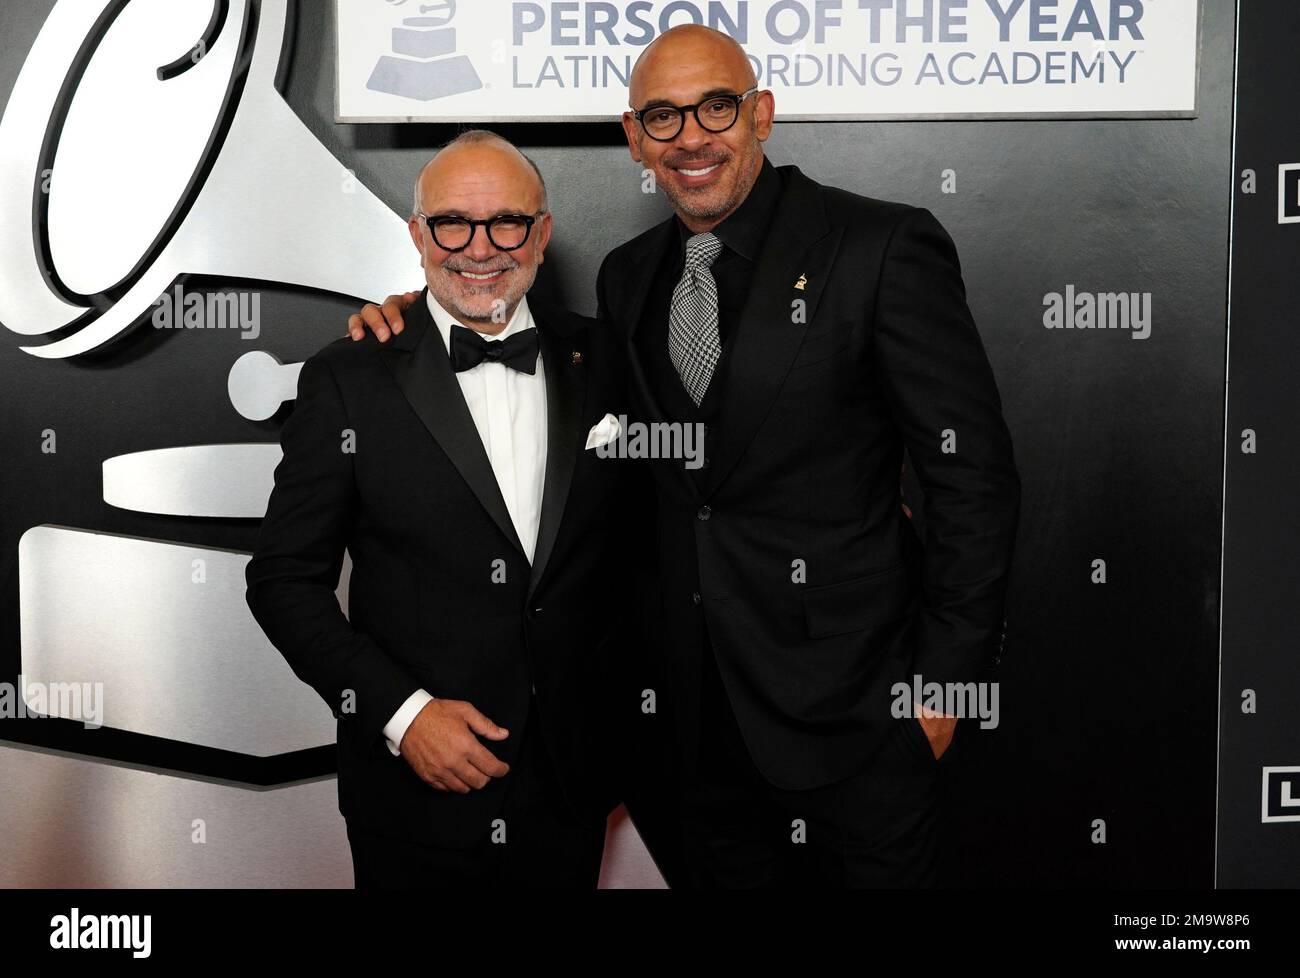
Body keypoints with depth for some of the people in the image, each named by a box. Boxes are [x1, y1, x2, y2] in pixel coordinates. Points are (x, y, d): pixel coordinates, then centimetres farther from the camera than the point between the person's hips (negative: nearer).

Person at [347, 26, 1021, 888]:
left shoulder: (883, 248, -11)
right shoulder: (628, 275, 8)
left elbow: (974, 474, -10)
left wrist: (945, 678, -11)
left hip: (853, 705, -5)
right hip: (700, 706, 6)